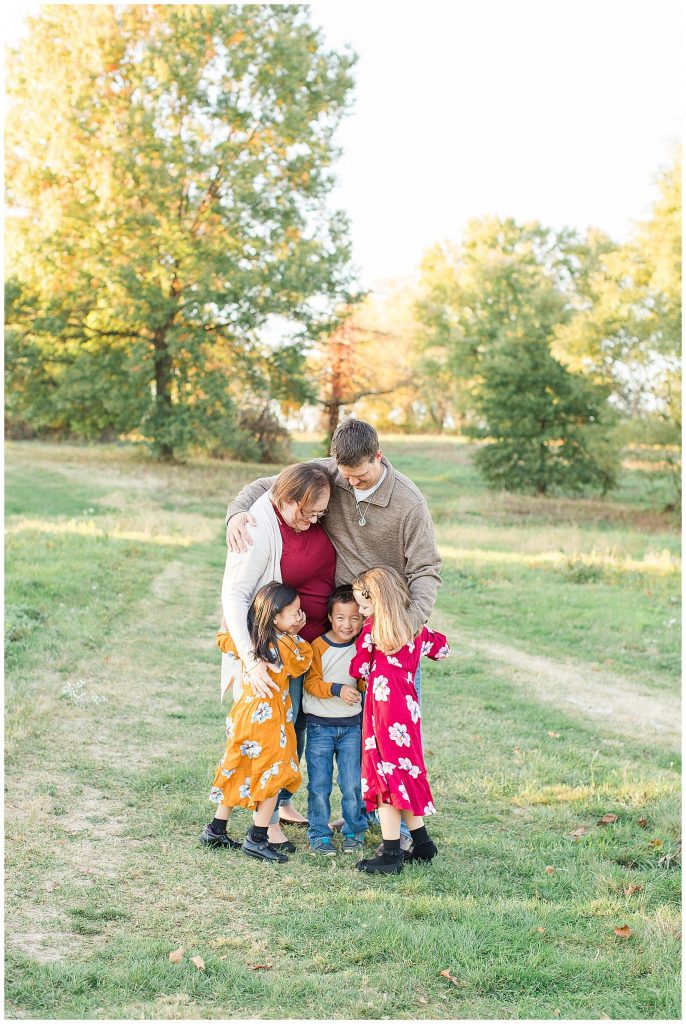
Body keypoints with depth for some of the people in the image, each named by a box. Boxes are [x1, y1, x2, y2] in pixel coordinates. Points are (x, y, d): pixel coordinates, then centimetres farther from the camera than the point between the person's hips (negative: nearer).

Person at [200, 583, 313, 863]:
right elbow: (303, 663, 0)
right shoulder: (285, 645, -18)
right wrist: (296, 635, 3)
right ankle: (257, 840, 6)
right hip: (268, 717, -7)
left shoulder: (247, 639, -1)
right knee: (273, 775, 5)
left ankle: (215, 830, 24)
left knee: (238, 775, 18)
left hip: (245, 712, 7)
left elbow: (222, 638, 18)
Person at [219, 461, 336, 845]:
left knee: (299, 724, 16)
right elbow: (233, 597, -24)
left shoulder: (313, 518, -3)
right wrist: (250, 660, -32)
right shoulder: (261, 530, -24)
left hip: (315, 641, 7)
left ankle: (284, 803, 32)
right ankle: (267, 821, 8)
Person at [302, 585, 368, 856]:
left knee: (353, 783, 2)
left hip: (352, 725, 2)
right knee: (319, 784, 2)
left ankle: (354, 831, 19)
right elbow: (311, 682, -9)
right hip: (320, 724, -2)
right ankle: (319, 835, 14)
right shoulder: (319, 646, -7)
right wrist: (337, 689, -22)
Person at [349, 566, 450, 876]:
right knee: (404, 774, 15)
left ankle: (391, 854, -6)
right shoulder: (415, 628, 13)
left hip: (384, 709, -7)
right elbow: (442, 648, 29)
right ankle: (422, 844, 20)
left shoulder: (372, 629, -4)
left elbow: (357, 668, 1)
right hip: (407, 704, 7)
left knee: (386, 777, -5)